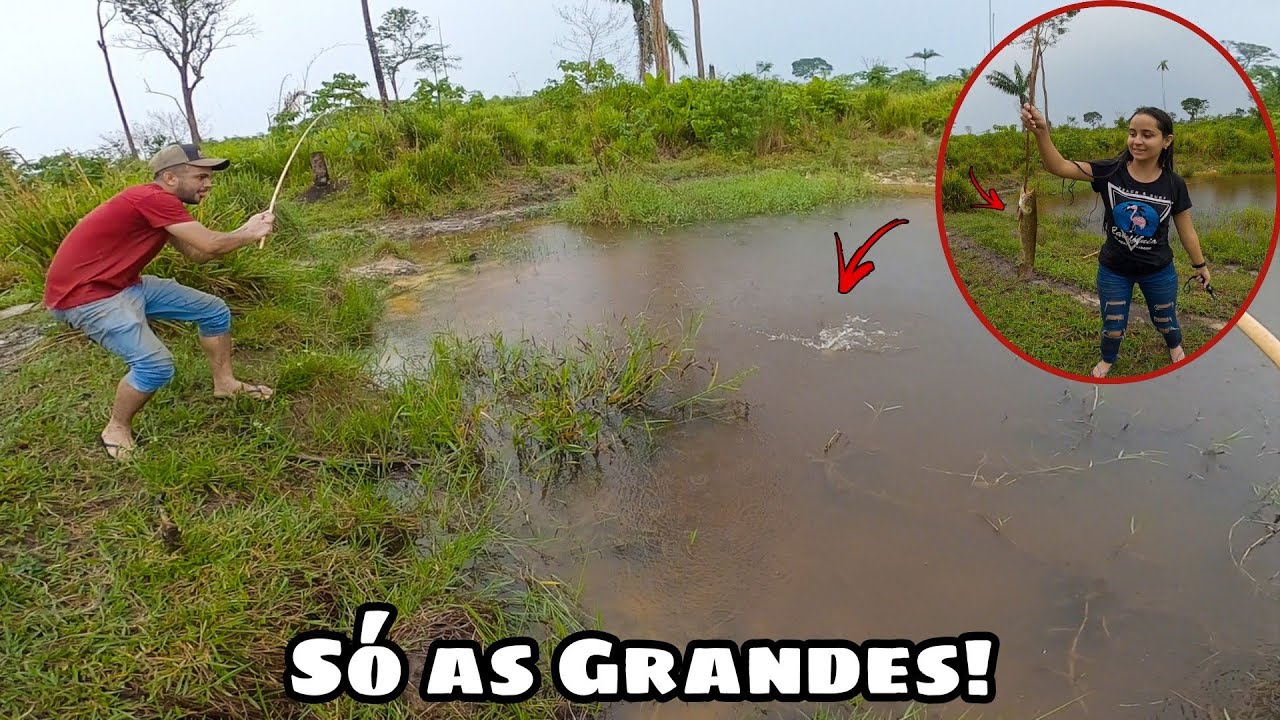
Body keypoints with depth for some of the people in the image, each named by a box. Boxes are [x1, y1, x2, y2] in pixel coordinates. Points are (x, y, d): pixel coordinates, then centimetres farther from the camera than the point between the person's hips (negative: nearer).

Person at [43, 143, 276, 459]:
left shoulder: (161, 204, 8)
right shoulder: (153, 198, -24)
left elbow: (196, 253, 8)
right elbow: (210, 246, -25)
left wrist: (245, 231, -1)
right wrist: (249, 236, -7)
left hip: (126, 284, 10)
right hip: (83, 294, -10)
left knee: (214, 310, 10)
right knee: (156, 365, -23)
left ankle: (225, 383, 25)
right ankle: (116, 428, 3)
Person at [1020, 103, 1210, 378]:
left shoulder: (1174, 184, -16)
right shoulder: (1110, 171, -19)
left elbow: (1186, 229, -3)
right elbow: (1059, 166, -31)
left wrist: (1200, 265, 7)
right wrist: (1042, 132, -48)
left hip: (1159, 271, 1)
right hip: (1113, 269, -1)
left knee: (1165, 321, 25)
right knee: (1112, 326, 18)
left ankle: (1175, 346, 59)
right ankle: (1107, 359, 50)